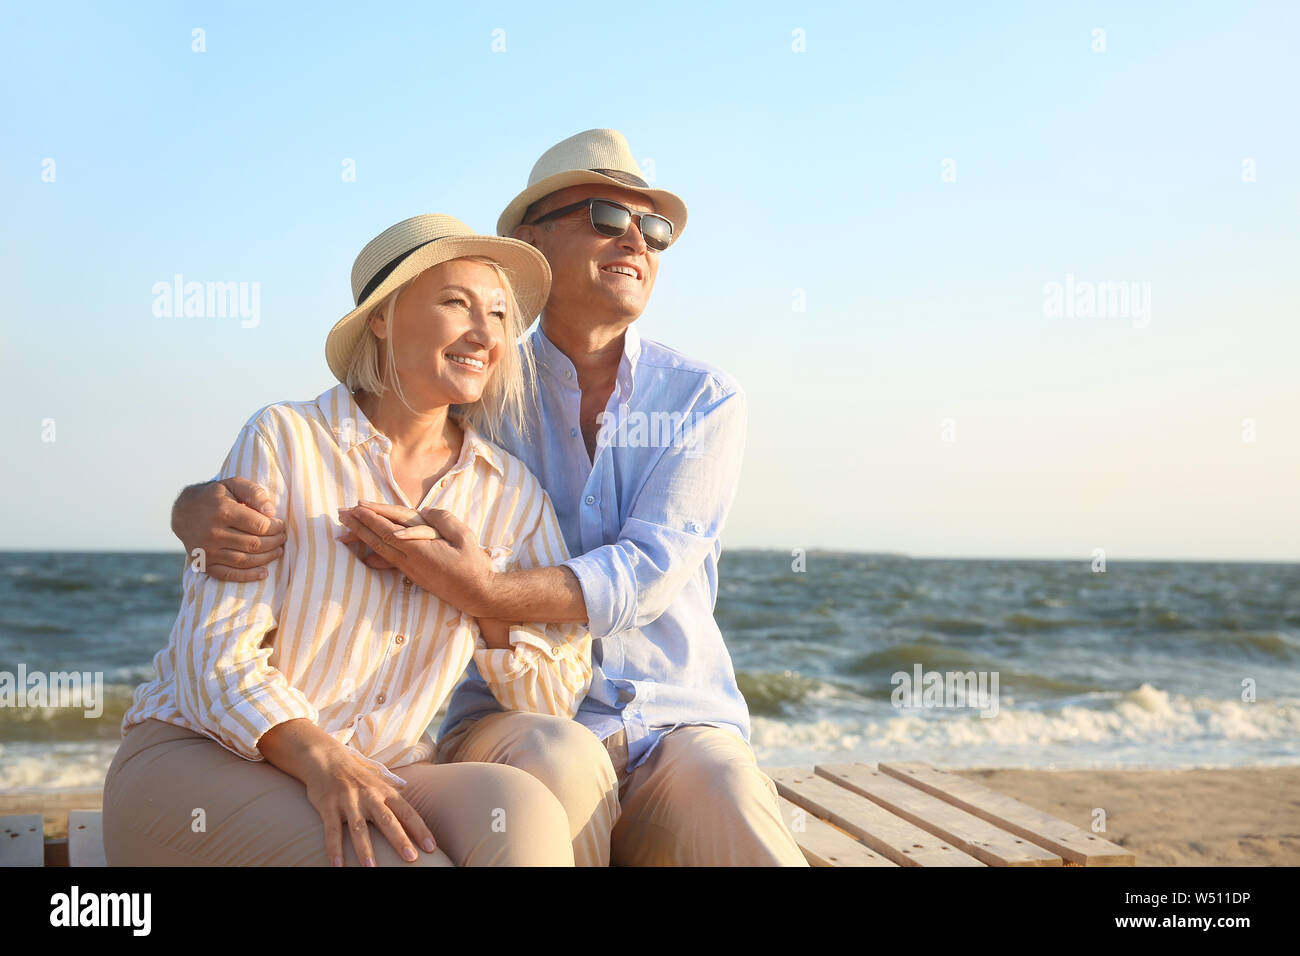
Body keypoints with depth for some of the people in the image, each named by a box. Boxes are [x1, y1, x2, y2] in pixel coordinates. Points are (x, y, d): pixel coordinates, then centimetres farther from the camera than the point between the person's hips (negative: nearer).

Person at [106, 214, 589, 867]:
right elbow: (217, 655, -11)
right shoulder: (284, 440, -5)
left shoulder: (513, 495, 7)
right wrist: (322, 761, -29)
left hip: (373, 781, 4)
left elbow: (555, 702, 5)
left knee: (521, 808, -30)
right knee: (414, 863, -34)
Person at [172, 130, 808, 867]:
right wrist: (202, 506, -22)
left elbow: (647, 576, -10)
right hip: (514, 727, 1)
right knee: (557, 758, -36)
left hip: (681, 726, 0)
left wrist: (484, 593, -26)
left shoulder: (708, 400, 4)